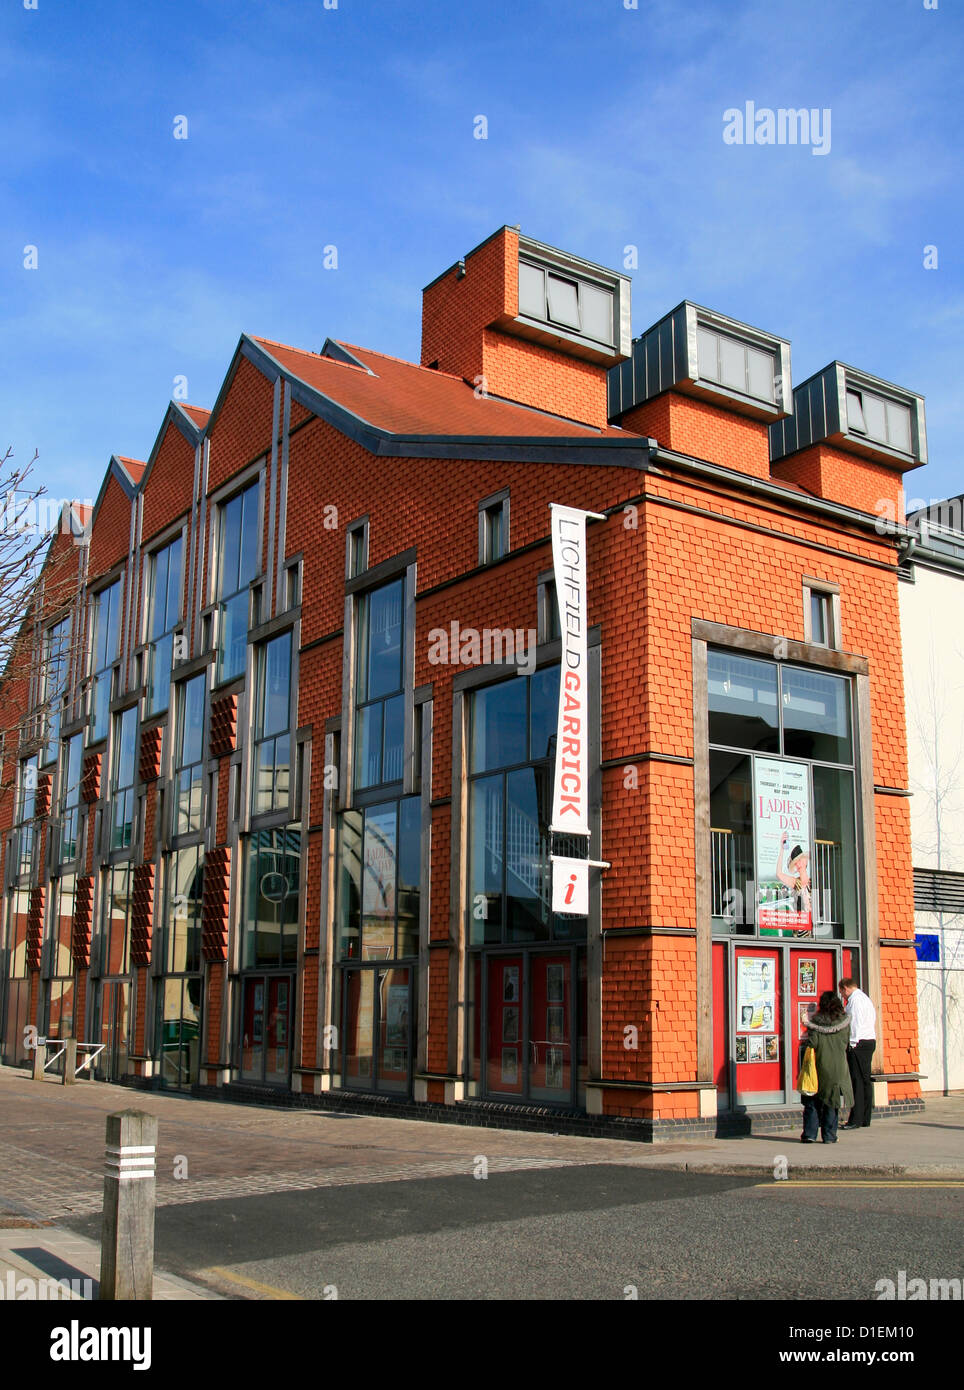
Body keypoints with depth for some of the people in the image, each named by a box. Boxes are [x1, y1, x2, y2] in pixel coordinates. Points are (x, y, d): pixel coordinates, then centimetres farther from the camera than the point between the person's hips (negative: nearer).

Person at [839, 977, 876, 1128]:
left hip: (858, 1044, -10)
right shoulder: (865, 998, 21)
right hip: (870, 1042, 10)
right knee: (866, 1080, 10)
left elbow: (856, 1024, -17)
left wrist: (853, 1044, -15)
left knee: (857, 1081, -10)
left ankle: (856, 1120, -11)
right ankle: (865, 1119, 14)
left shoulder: (855, 1000, -10)